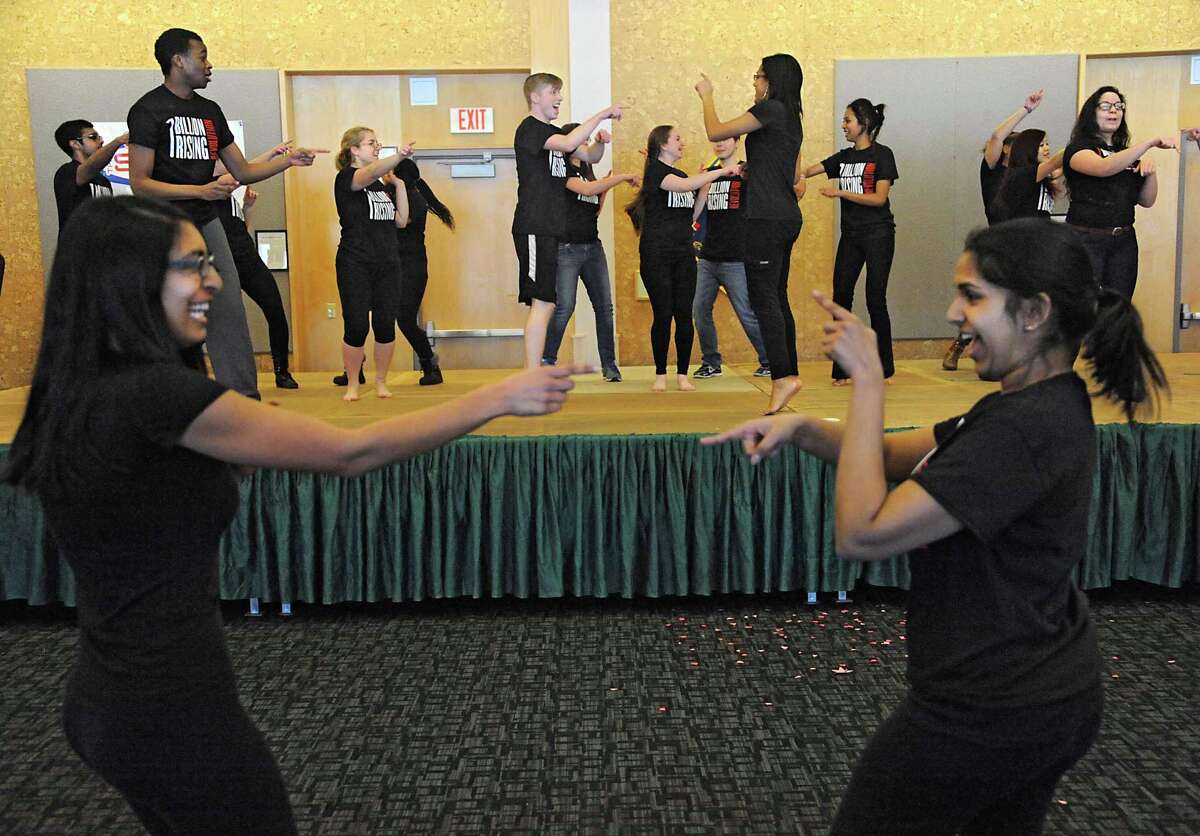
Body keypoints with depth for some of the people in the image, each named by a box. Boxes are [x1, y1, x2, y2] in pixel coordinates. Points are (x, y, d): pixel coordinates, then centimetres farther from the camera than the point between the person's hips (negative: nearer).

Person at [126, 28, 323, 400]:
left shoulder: (210, 111, 14)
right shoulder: (148, 110, -6)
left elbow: (242, 172, 16)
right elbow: (139, 183, -13)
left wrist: (287, 160, 2)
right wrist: (202, 190, -21)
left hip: (206, 223, 6)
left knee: (230, 312, -1)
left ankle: (244, 399, 2)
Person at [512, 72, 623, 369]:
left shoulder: (554, 133, 21)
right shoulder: (529, 129, -8)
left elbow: (590, 156, 25)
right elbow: (569, 144, -24)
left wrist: (600, 141, 2)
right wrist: (603, 114, -17)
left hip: (550, 228, 10)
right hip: (534, 227, -10)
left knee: (545, 303, 9)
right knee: (542, 303, -13)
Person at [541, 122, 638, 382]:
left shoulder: (587, 169, 19)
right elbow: (585, 189, -21)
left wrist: (606, 189, 5)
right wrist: (622, 177, -15)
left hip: (593, 246, 7)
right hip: (567, 247, -7)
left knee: (604, 306, 2)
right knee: (564, 307, -10)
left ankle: (609, 364, 8)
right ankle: (547, 361, 3)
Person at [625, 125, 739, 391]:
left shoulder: (682, 175, 18)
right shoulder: (655, 170, -4)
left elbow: (691, 215, 15)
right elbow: (683, 186, -23)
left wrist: (705, 183, 8)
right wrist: (721, 171, -21)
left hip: (684, 254, 6)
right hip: (656, 254, -6)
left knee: (684, 315, 0)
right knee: (663, 315, -5)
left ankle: (682, 374, 7)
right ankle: (660, 375, 6)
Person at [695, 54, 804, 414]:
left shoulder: (769, 109, -9)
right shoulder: (791, 118, 19)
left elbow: (715, 132, -8)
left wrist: (706, 95, 8)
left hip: (767, 218, -10)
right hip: (788, 218, 10)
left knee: (763, 297, -11)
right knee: (777, 299, 12)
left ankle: (782, 376, -17)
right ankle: (789, 372, 15)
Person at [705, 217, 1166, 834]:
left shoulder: (1026, 429, -28)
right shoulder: (1043, 405, 5)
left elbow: (861, 534, -29)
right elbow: (899, 457, 9)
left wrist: (867, 379, -25)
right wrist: (801, 429, -8)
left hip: (985, 714, -9)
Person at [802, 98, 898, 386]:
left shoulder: (882, 154, -4)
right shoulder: (844, 157, 12)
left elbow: (879, 198, -12)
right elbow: (805, 171, 7)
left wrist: (840, 193, -16)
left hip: (878, 234, -6)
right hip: (850, 235, 6)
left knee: (875, 299, -5)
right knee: (841, 296, -1)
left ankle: (883, 369, 7)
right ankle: (843, 369, 6)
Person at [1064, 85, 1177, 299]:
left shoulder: (1127, 154, 19)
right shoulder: (1078, 149, 0)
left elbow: (1146, 201, 16)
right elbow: (1105, 168, -23)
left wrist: (1150, 170, -2)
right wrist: (1151, 143, -27)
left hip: (1124, 241, 6)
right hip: (1087, 239, -6)